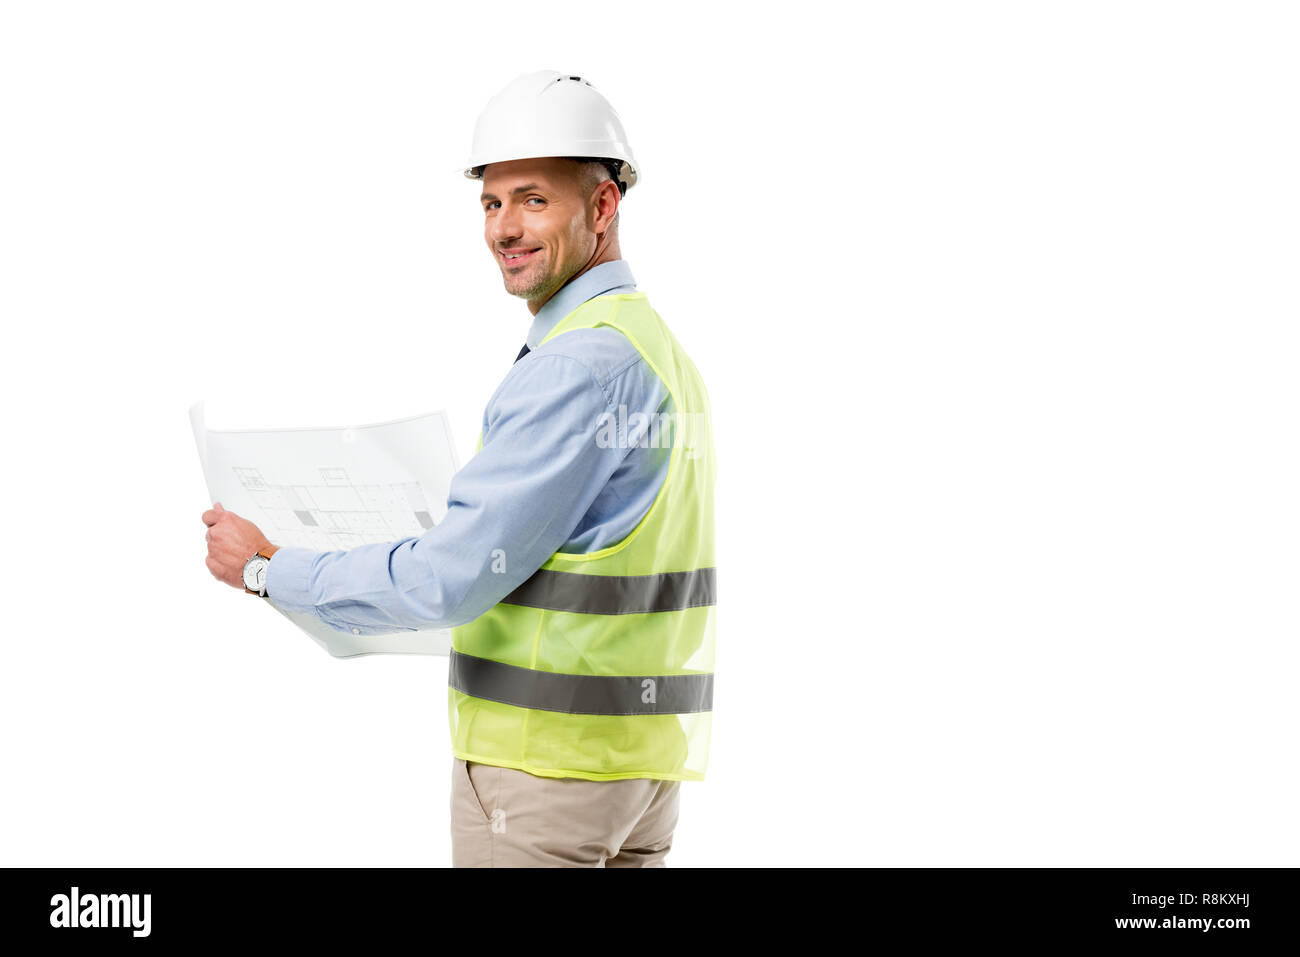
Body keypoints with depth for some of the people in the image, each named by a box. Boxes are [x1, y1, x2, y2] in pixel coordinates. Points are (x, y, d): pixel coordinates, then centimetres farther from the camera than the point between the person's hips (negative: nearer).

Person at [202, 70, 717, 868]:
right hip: (646, 755, 9)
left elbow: (448, 580, -21)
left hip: (545, 761, -9)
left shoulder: (578, 365, -20)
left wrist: (265, 570, -9)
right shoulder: (662, 352, 12)